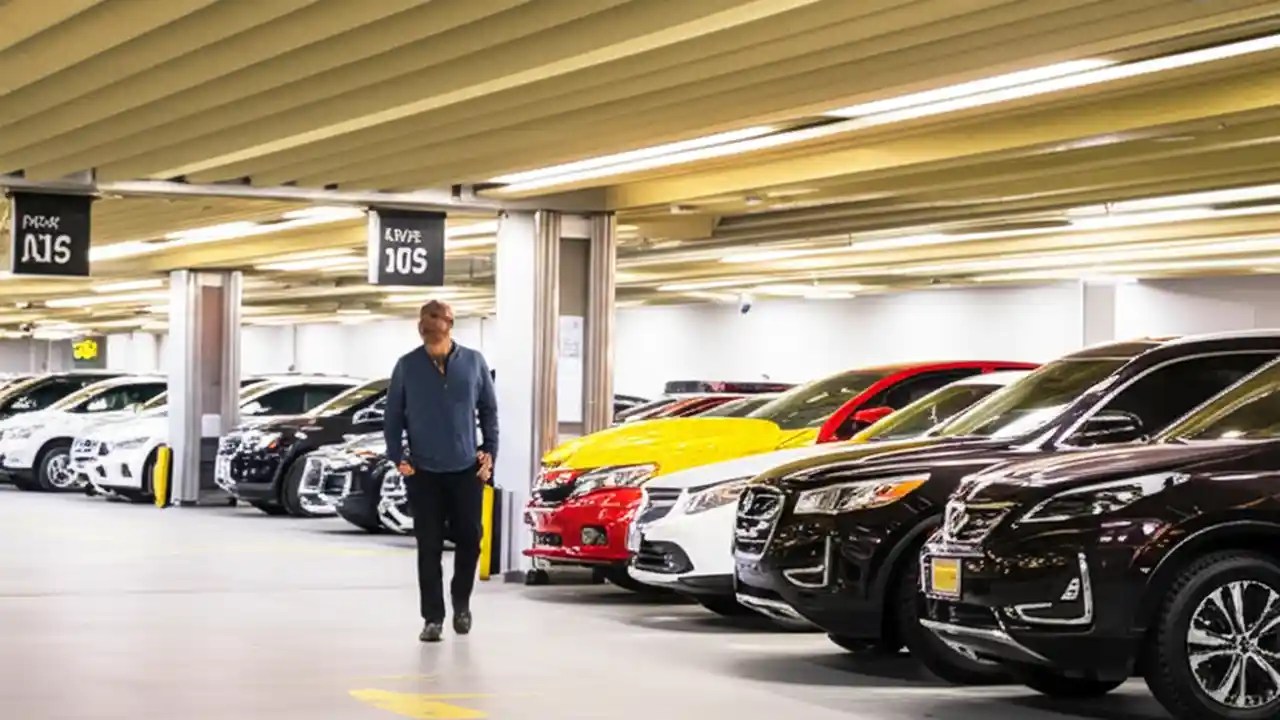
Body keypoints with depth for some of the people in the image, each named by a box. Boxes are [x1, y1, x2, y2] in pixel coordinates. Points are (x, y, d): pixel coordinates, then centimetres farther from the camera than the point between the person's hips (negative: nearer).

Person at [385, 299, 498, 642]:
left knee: (469, 539, 5)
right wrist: (398, 458, -6)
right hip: (423, 471, -1)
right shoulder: (407, 366, -3)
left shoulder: (473, 362, 0)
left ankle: (461, 602, 28)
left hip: (467, 469, 1)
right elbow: (393, 416, 3)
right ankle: (432, 618, 7)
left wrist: (490, 452, 1)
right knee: (429, 547, 0)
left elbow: (489, 410, 8)